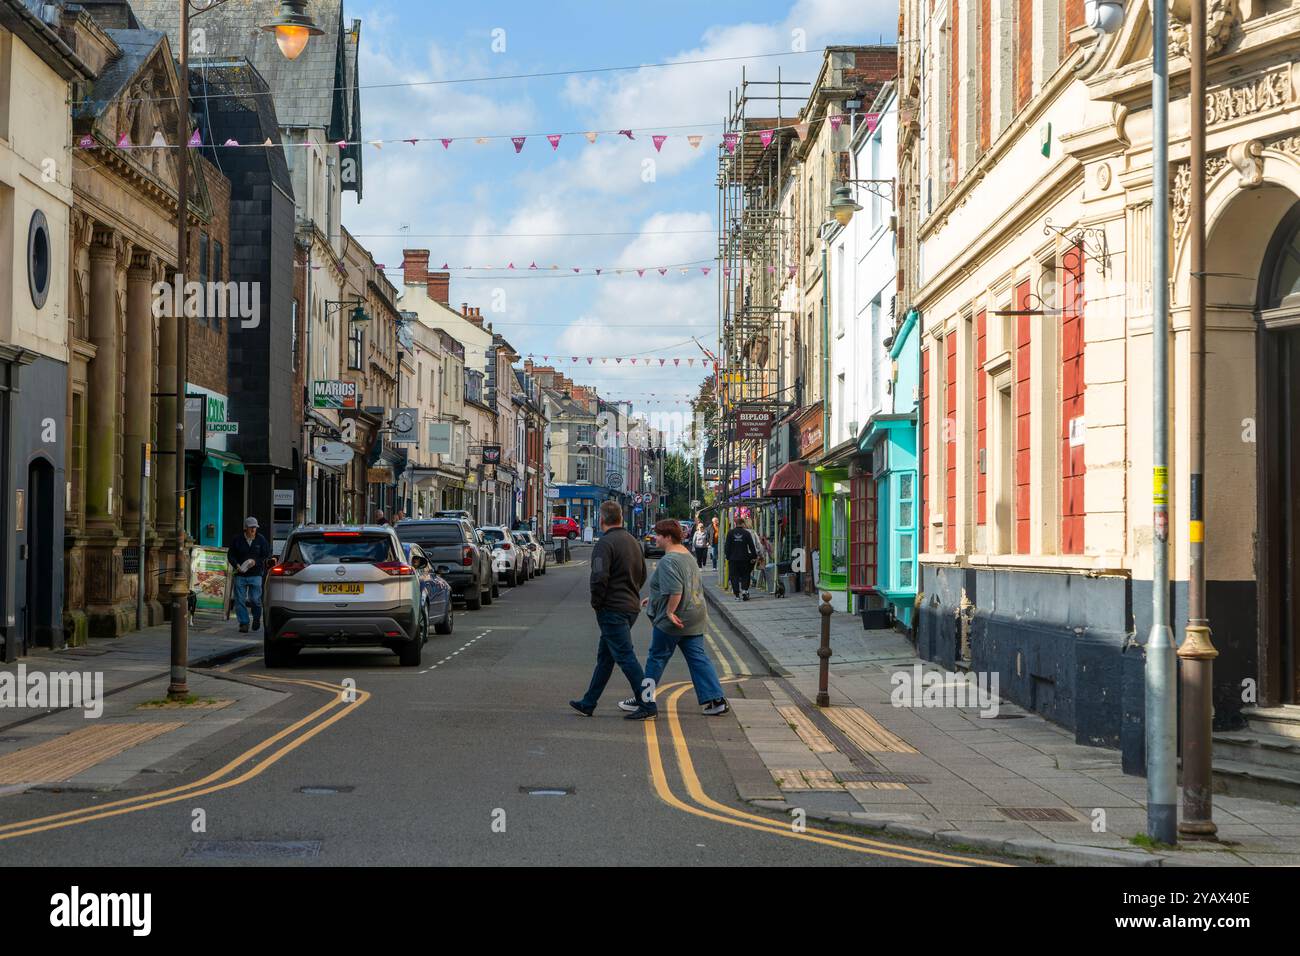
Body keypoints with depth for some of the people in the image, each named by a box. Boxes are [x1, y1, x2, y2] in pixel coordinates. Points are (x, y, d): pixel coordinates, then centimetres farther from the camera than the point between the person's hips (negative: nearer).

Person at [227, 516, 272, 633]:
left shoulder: (261, 541, 3)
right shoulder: (237, 540, 4)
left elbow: (267, 557, 5)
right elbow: (230, 555, 9)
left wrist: (256, 562, -12)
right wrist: (236, 565, -8)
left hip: (255, 575, -1)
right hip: (240, 575, 1)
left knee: (255, 599, -4)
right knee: (240, 600, -2)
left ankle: (257, 618, 24)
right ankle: (244, 623, 6)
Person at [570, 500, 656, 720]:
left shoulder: (605, 543, -15)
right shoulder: (632, 541, 14)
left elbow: (599, 577, -24)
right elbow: (642, 574, 21)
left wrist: (596, 603, -10)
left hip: (612, 609, -9)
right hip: (631, 606, 9)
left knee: (625, 657, -7)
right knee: (604, 656, 16)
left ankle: (648, 706, -9)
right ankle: (588, 703, 23)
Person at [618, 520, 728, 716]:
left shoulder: (669, 561, -19)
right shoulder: (687, 555, 14)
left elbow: (675, 591, -28)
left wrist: (670, 612, -20)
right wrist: (654, 599, 25)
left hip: (674, 620, -9)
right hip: (694, 619, 9)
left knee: (657, 658, 4)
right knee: (698, 658, 7)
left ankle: (643, 699, 15)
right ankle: (717, 700, 1)